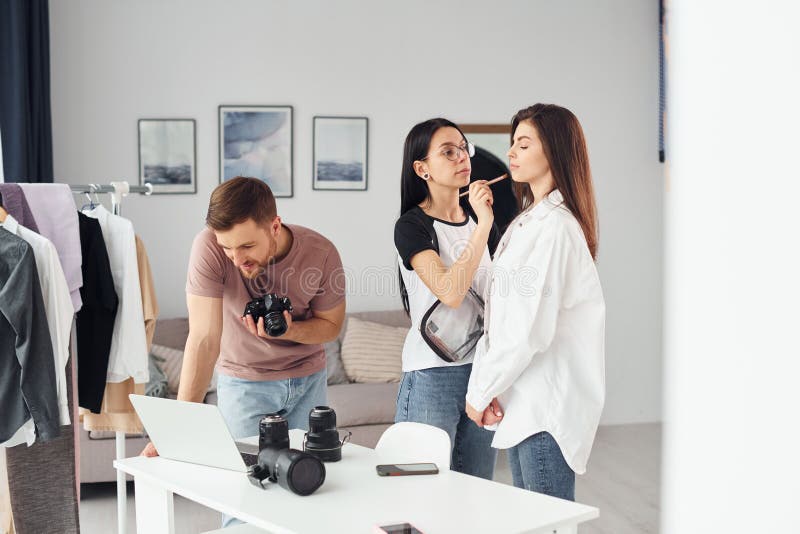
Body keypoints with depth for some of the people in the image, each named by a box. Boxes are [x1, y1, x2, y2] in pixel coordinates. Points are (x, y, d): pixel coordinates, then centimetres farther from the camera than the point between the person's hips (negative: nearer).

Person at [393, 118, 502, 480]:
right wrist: (483, 226, -21)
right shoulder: (411, 226, -8)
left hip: (483, 368, 6)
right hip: (433, 372, -6)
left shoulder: (479, 219, 10)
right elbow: (450, 292, -23)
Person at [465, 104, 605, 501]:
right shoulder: (528, 221, 14)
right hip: (524, 401, 9)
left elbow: (528, 331, -20)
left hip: (548, 405, -9)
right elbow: (499, 321, 11)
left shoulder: (553, 227, -17)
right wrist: (481, 384, 0)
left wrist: (480, 393, -10)